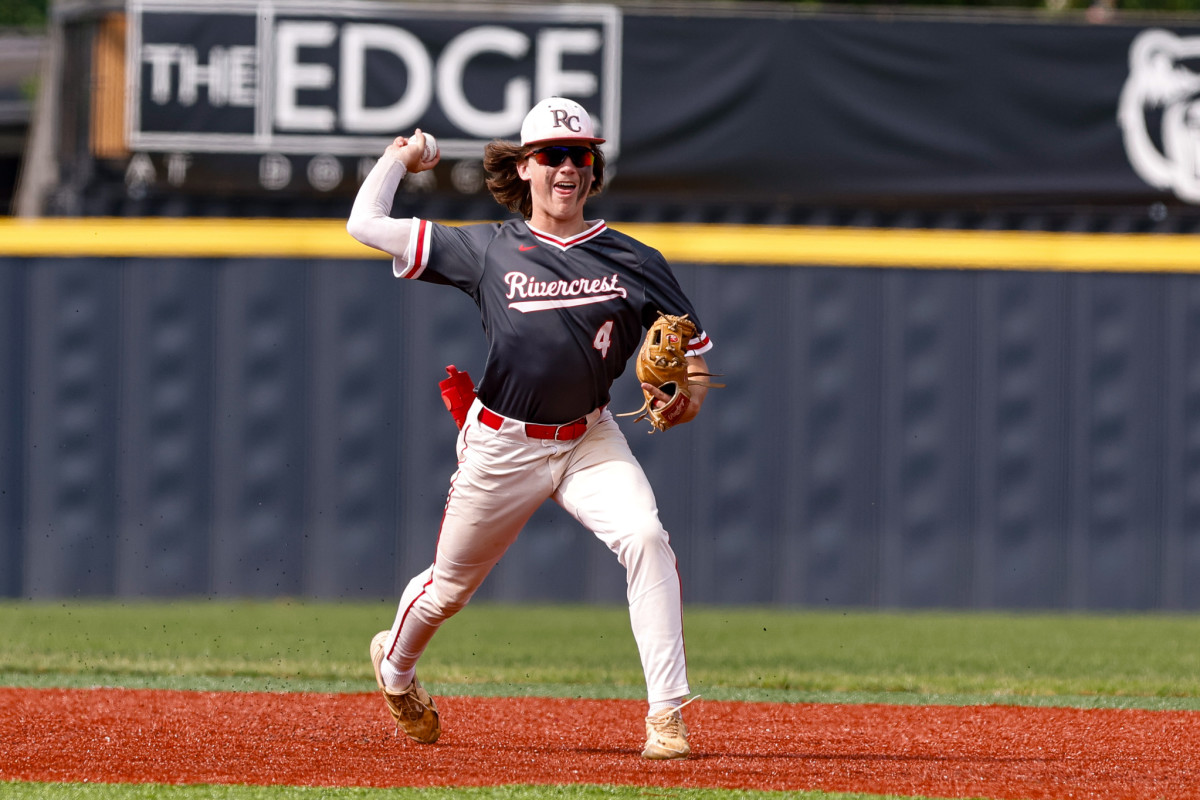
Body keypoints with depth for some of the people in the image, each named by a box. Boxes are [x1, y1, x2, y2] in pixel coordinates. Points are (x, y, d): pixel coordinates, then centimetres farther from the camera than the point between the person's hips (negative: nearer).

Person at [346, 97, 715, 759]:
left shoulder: (633, 262, -2)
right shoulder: (487, 250, -5)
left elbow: (691, 342, 8)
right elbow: (364, 225, -5)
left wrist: (687, 395, -13)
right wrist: (401, 156, 7)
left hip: (589, 441, 1)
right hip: (501, 447, -1)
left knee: (644, 536, -26)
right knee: (450, 585, 12)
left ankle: (666, 715, -25)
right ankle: (395, 664, 48)